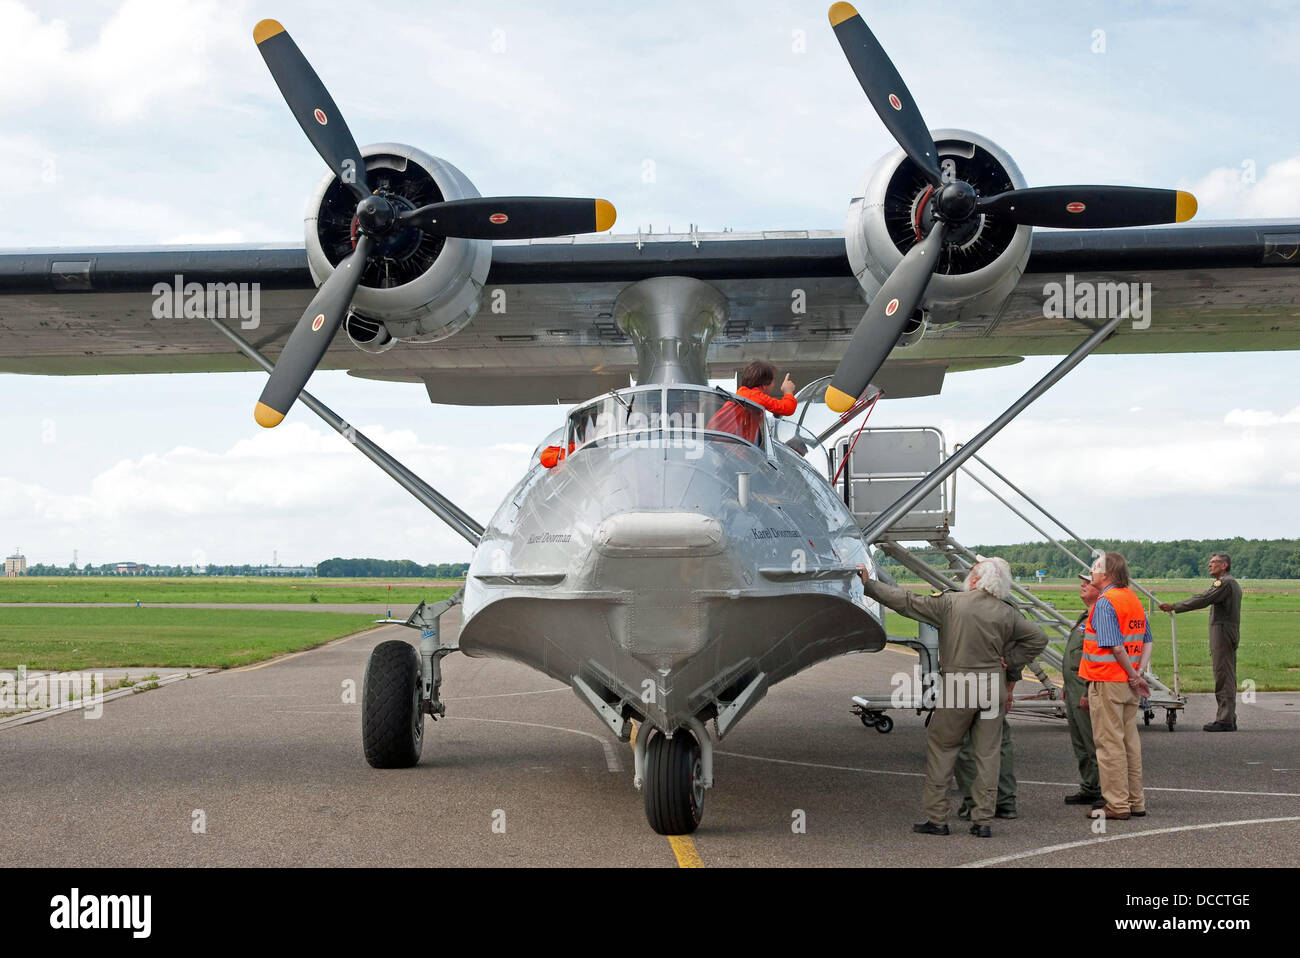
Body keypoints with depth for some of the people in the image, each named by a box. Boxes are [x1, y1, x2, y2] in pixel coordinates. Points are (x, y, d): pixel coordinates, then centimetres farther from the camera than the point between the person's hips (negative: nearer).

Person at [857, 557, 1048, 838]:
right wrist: (1009, 660, 11)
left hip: (957, 687, -3)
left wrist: (869, 585, 4)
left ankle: (936, 818, 8)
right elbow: (1038, 638, 8)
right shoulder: (1007, 613, 2)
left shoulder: (951, 602, -7)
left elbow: (906, 601, -4)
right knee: (987, 753, 8)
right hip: (992, 687, 3)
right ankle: (983, 820, 9)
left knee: (940, 748, 8)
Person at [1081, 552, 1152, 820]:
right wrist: (1138, 674, 9)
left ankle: (1117, 805, -1)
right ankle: (1135, 802, 17)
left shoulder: (1105, 602, -15)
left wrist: (1135, 677, -11)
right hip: (1128, 682, 8)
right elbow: (1146, 641, 16)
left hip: (1107, 681, -8)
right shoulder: (1134, 599, 13)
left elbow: (1115, 647, -20)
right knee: (1130, 740, 13)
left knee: (1109, 743, -3)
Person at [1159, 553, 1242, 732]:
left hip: (1222, 632, -11)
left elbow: (1202, 600, -18)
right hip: (1230, 635, 11)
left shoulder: (1225, 583, -12)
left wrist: (1174, 606, -15)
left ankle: (1224, 720, -10)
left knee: (1223, 677, -10)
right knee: (1228, 678, 12)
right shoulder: (1233, 583, 21)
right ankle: (1229, 718, 16)